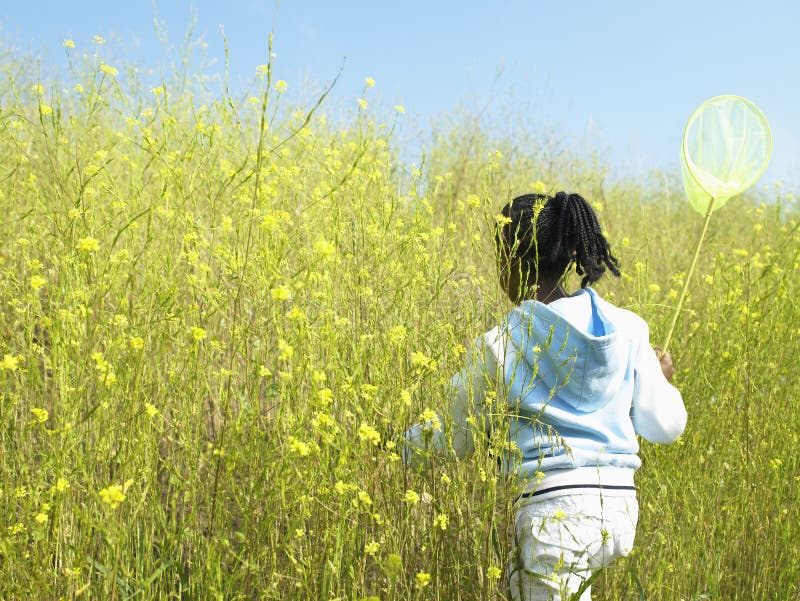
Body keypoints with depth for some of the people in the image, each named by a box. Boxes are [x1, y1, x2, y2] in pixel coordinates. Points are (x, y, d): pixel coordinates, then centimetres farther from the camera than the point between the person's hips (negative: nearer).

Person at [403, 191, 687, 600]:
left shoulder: (499, 348, -7)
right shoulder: (626, 329, 3)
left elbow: (459, 437, 4)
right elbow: (665, 427, 8)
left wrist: (398, 447, 22)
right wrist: (663, 379, 29)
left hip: (556, 510, -6)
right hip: (621, 510, 6)